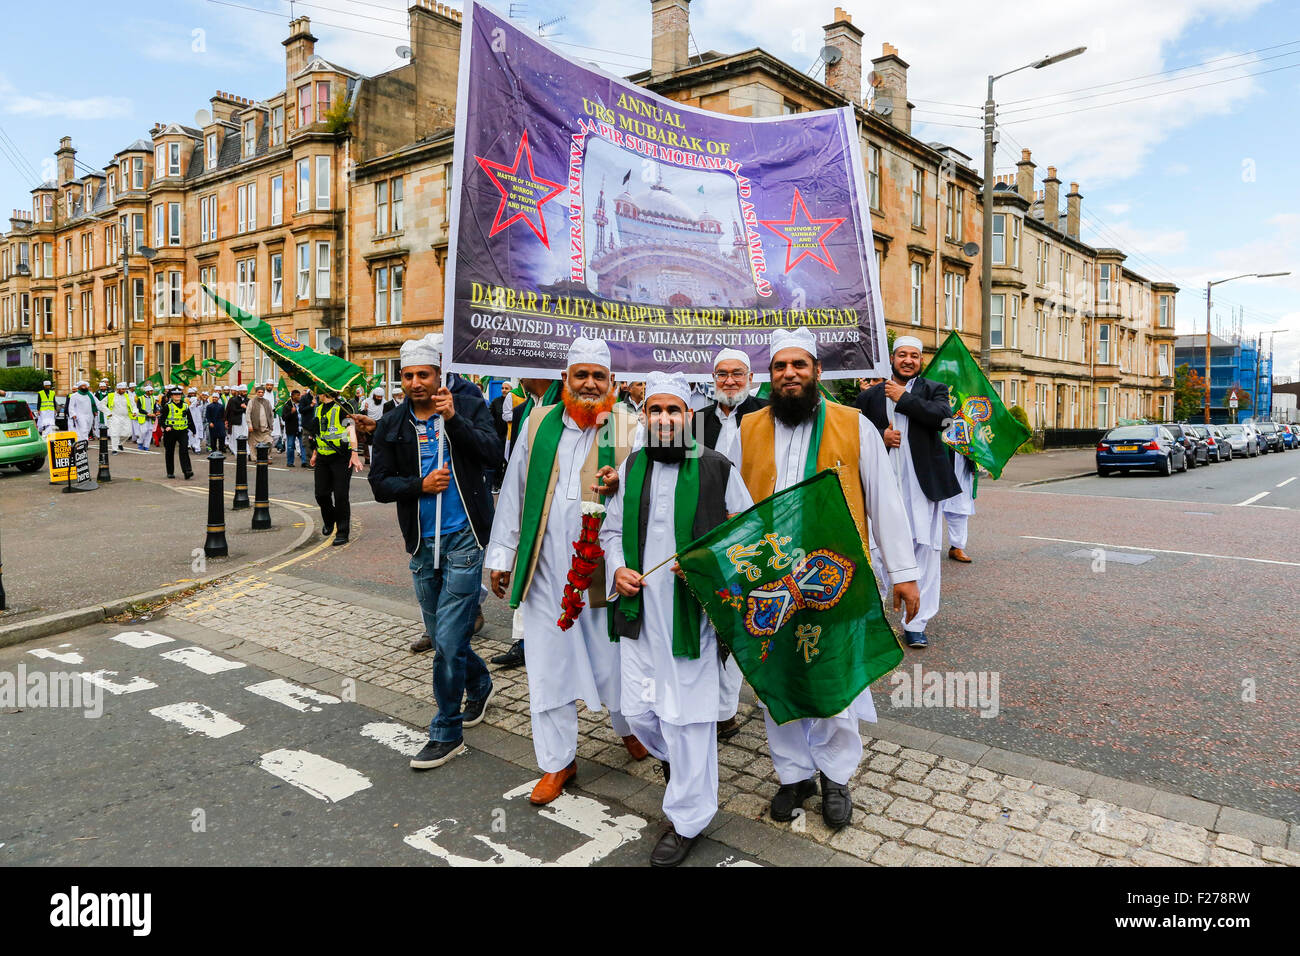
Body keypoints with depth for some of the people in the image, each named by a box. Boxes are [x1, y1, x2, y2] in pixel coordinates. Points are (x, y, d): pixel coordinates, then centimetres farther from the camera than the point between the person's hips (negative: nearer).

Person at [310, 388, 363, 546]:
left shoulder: (342, 406, -8)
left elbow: (351, 430, -14)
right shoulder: (319, 408, 15)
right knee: (321, 494, 7)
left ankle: (343, 533, 4)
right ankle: (329, 521, 35)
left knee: (340, 496, -6)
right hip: (323, 458, 7)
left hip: (341, 457, -7)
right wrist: (315, 453, 26)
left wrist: (354, 454, -22)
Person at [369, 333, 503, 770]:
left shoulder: (467, 407, -3)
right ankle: (480, 685, 45)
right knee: (441, 635, 18)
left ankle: (447, 733, 10)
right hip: (422, 545, 5)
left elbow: (493, 451, -18)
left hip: (463, 540, -5)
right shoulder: (391, 425, 6)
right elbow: (379, 483, 3)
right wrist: (421, 485, -13)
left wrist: (454, 419, -29)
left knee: (449, 640, -6)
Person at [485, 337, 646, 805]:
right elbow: (513, 492, 12)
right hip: (545, 569, 2)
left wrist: (622, 484, -18)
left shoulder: (629, 428, 1)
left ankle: (629, 726, 40)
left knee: (612, 658, 9)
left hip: (602, 567, -2)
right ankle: (558, 761, 25)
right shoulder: (537, 424, 8)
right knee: (548, 664, 8)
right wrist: (501, 554, 10)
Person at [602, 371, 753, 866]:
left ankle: (687, 820, 23)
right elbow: (612, 530, 19)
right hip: (639, 612, 5)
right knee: (637, 710, 12)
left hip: (693, 613, -4)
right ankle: (677, 761, 47)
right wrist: (617, 567, 0)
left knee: (686, 716, 2)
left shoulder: (717, 469, -3)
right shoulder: (630, 468, 9)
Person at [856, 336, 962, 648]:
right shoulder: (870, 395, 12)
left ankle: (915, 623, 7)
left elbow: (941, 415, -12)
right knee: (877, 550, 7)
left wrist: (903, 397, -8)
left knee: (925, 550, -2)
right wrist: (881, 436, -9)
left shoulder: (934, 389, 8)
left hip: (922, 485, -1)